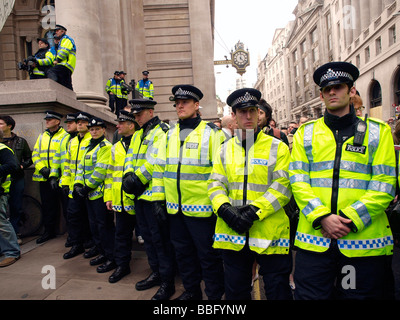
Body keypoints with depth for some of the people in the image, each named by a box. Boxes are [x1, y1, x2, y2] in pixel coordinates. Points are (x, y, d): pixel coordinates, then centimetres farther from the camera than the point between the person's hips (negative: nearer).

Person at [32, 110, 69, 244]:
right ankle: (49, 231, 25)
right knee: (47, 205, 12)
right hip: (44, 177, 6)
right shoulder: (42, 136, 15)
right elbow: (35, 154, 12)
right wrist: (42, 169, -4)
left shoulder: (64, 136, -4)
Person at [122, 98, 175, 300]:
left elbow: (154, 161, -19)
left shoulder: (161, 132, -8)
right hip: (139, 194, 9)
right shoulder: (138, 135, 19)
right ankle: (156, 273, 32)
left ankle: (167, 281, 11)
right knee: (147, 236, 17)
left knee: (159, 238, -2)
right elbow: (130, 157, 13)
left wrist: (138, 179, -17)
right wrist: (129, 176, -4)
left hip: (154, 194, -9)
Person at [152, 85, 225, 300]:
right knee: (183, 251, 18)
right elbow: (160, 167, 14)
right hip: (174, 207, 6)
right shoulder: (170, 134, 12)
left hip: (201, 207, -6)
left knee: (208, 254, 6)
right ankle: (191, 291, 37)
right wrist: (158, 198, 9)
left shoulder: (211, 132, -5)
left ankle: (215, 295, 26)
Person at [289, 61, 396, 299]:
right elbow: (297, 180, 0)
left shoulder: (378, 131, 6)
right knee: (310, 294, 7)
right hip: (314, 239, 1)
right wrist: (322, 217, -13)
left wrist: (350, 219, -12)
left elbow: (384, 184, -2)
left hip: (364, 240, 0)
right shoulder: (306, 133, 8)